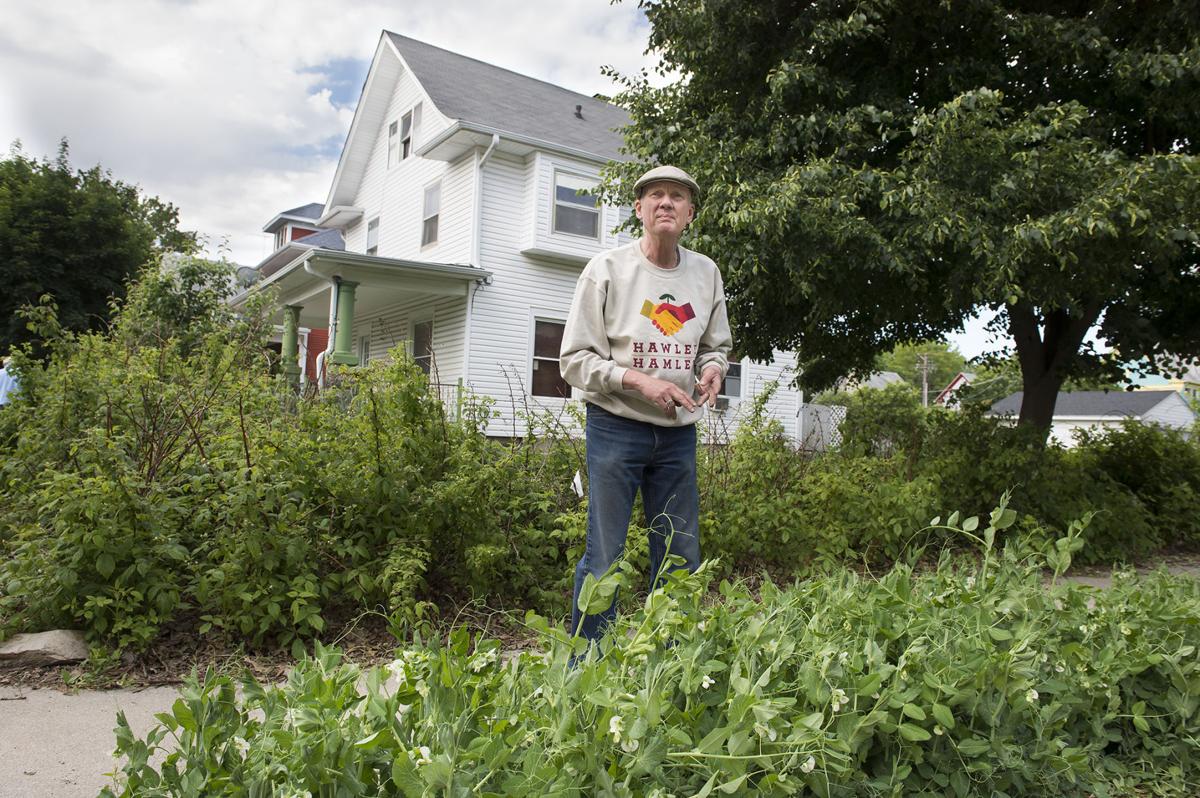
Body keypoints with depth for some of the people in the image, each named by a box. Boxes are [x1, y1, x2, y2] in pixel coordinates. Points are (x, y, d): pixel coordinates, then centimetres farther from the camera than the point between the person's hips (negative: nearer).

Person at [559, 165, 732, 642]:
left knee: (680, 561, 11)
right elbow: (575, 358, -7)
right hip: (616, 427, -4)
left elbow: (717, 346, 20)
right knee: (603, 559, -1)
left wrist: (713, 369, -4)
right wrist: (639, 381, -20)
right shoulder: (606, 269, -6)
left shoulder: (706, 274, 8)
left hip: (679, 432, 5)